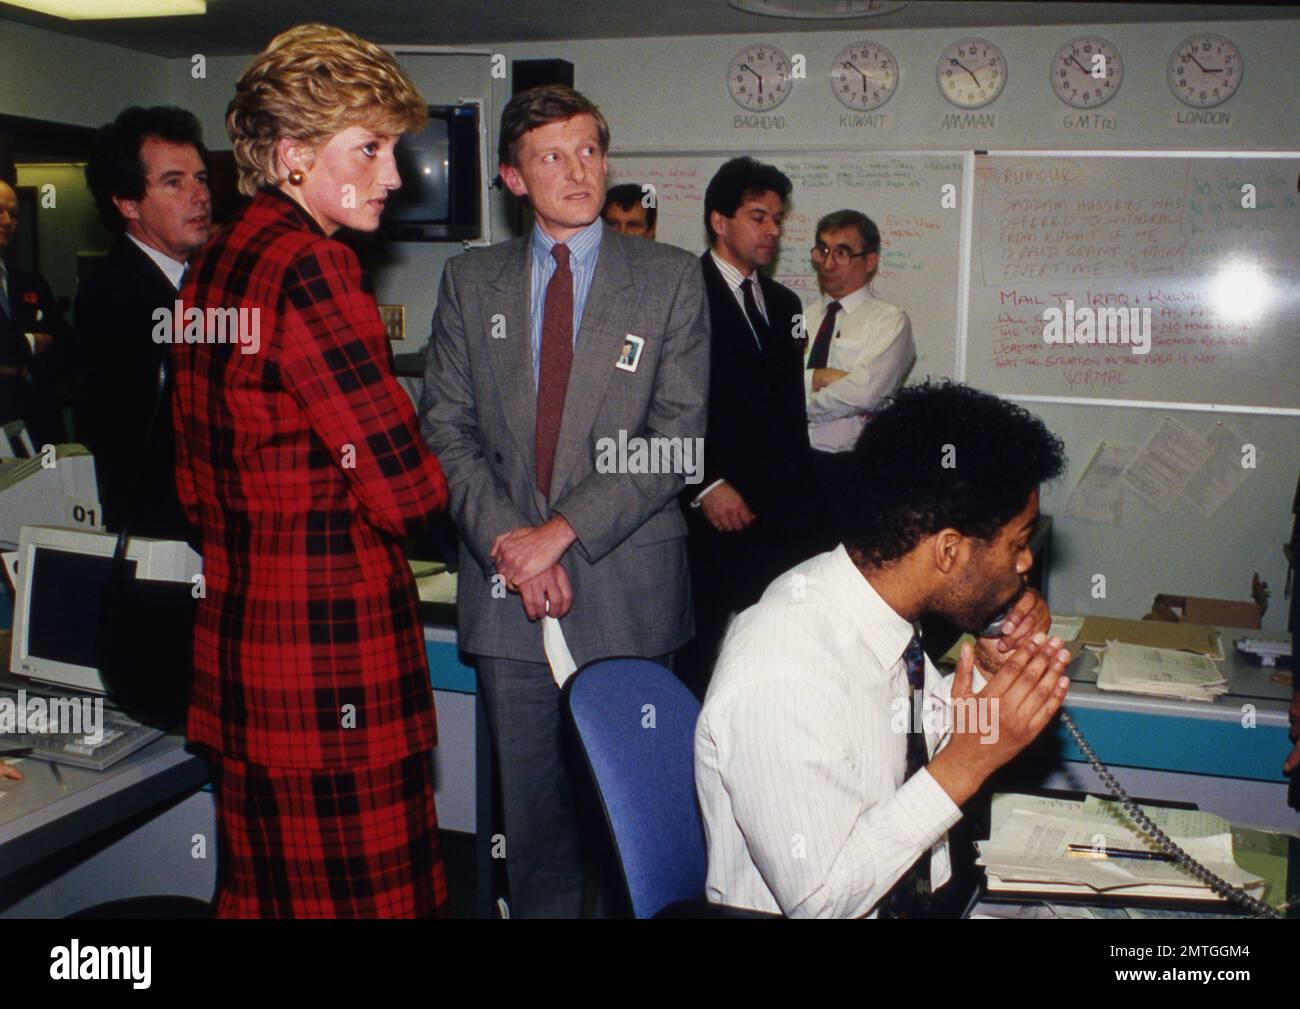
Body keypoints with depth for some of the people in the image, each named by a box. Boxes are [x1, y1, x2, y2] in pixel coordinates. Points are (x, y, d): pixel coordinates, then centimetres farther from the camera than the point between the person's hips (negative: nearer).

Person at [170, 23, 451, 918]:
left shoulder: (212, 265, 12)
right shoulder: (310, 268, -16)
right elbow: (405, 491, -19)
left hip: (238, 637, 9)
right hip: (335, 663, -9)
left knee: (266, 889, 18)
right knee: (366, 892, 2)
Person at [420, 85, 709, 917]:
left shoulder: (671, 278, 2)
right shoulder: (470, 282, 10)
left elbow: (679, 435, -5)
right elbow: (447, 429, 5)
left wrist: (564, 530, -12)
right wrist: (508, 540, -9)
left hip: (627, 584, -2)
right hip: (507, 579, 2)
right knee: (531, 803, 9)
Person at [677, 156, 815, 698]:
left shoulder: (784, 303, 19)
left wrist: (799, 490, 13)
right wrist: (705, 486, -15)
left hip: (781, 512, 6)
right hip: (714, 512, -6)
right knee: (700, 651, 0)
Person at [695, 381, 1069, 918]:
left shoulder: (869, 590, -7)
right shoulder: (781, 686, -29)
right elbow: (820, 901, -21)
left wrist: (988, 672, -7)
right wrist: (966, 764, -24)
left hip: (917, 893, 7)